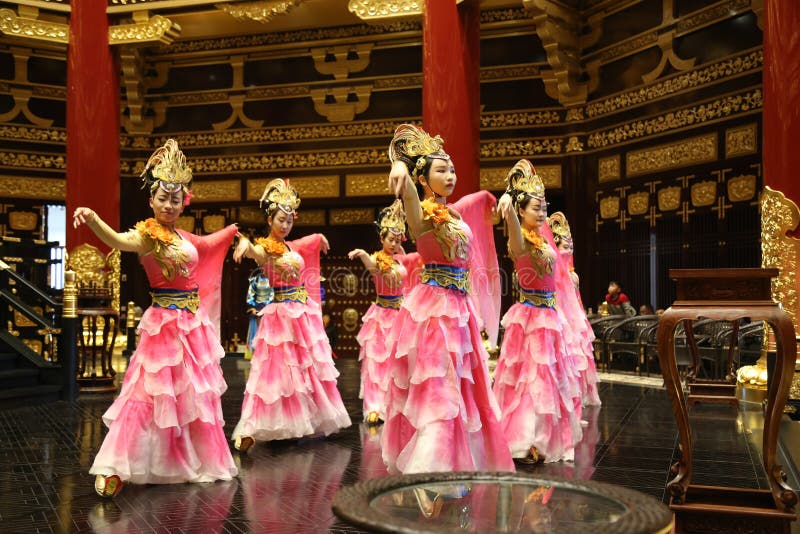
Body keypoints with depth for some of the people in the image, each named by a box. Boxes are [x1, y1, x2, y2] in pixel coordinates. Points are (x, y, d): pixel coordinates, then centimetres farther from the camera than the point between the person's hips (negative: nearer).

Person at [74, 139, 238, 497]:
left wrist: (232, 234, 39)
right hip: (164, 323, -8)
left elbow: (208, 245, 33)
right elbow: (117, 240, -36)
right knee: (153, 393, -10)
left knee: (196, 394, 16)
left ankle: (196, 460, 31)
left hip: (194, 323, 8)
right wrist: (92, 219, -54)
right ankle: (115, 467, -5)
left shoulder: (184, 237, 10)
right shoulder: (147, 235, -13)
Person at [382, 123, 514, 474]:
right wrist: (400, 168, -51)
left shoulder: (457, 211, 14)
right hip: (432, 309, -8)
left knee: (462, 389, 13)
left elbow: (484, 198, 35)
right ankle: (428, 467, -5)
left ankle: (462, 461, 25)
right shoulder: (423, 212, -8)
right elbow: (408, 194, -32)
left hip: (459, 308, 8)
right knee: (436, 391, -10)